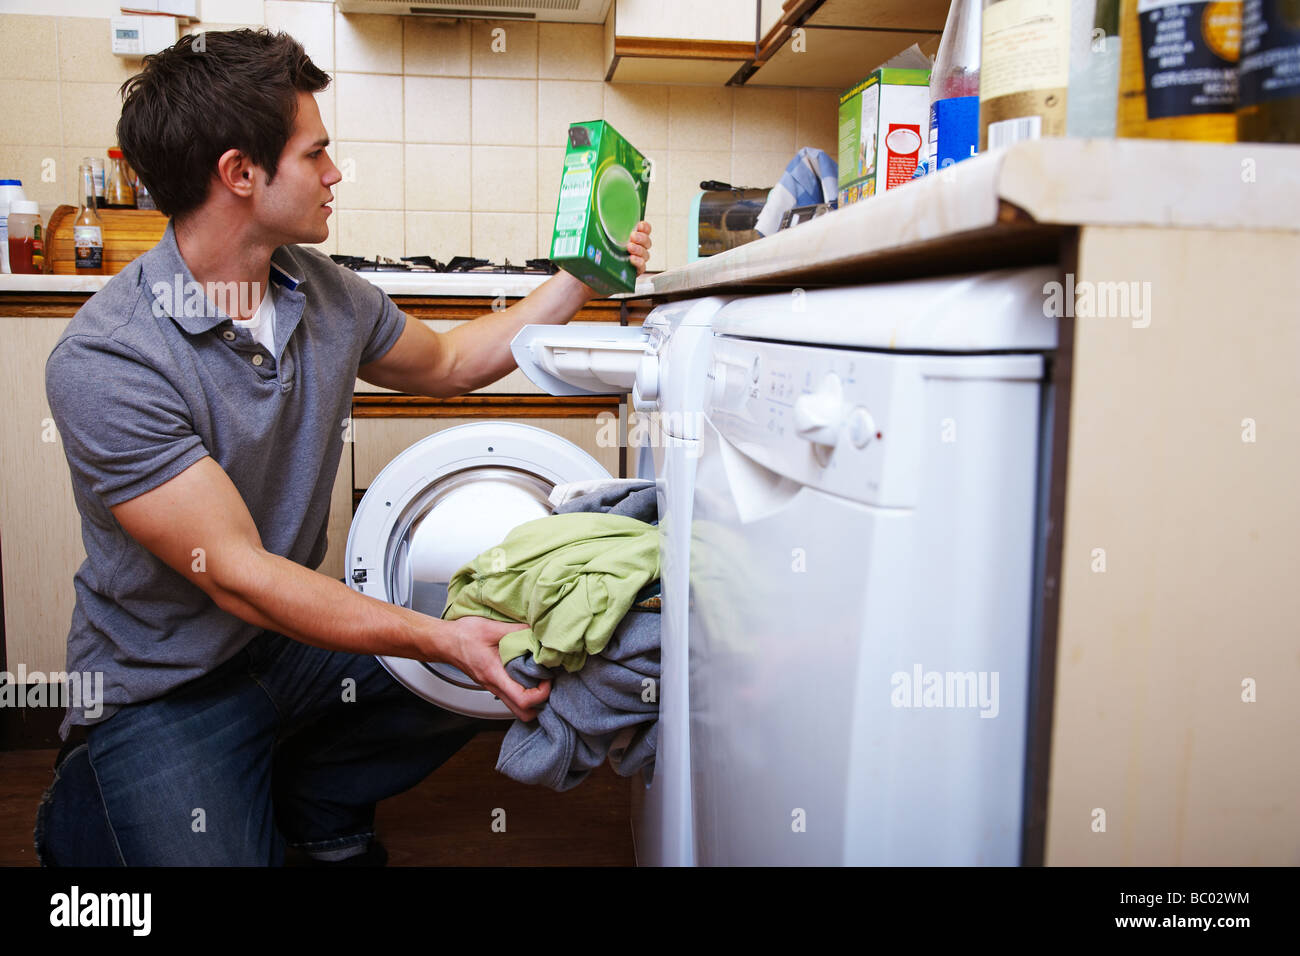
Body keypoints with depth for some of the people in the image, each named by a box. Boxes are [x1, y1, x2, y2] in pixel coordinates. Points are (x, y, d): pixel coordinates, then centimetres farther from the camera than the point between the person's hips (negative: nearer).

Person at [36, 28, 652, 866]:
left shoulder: (323, 293, -3)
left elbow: (444, 363, 16)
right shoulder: (105, 362, -25)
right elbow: (236, 576, -27)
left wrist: (582, 280, 10)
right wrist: (440, 638, -34)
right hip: (165, 689, -6)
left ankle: (306, 798, 13)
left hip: (293, 634, 6)